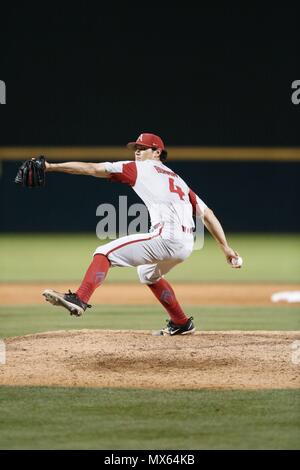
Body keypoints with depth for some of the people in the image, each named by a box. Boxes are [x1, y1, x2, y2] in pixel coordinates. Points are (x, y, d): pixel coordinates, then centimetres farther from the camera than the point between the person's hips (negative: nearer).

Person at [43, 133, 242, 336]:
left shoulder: (141, 168, 10)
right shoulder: (176, 178, 30)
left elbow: (92, 169, 5)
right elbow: (207, 213, 24)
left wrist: (52, 166, 6)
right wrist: (226, 247, 23)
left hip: (167, 237, -8)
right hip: (186, 244, 8)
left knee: (104, 253, -11)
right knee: (148, 273, 35)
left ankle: (80, 299, -32)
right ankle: (181, 323, 36)